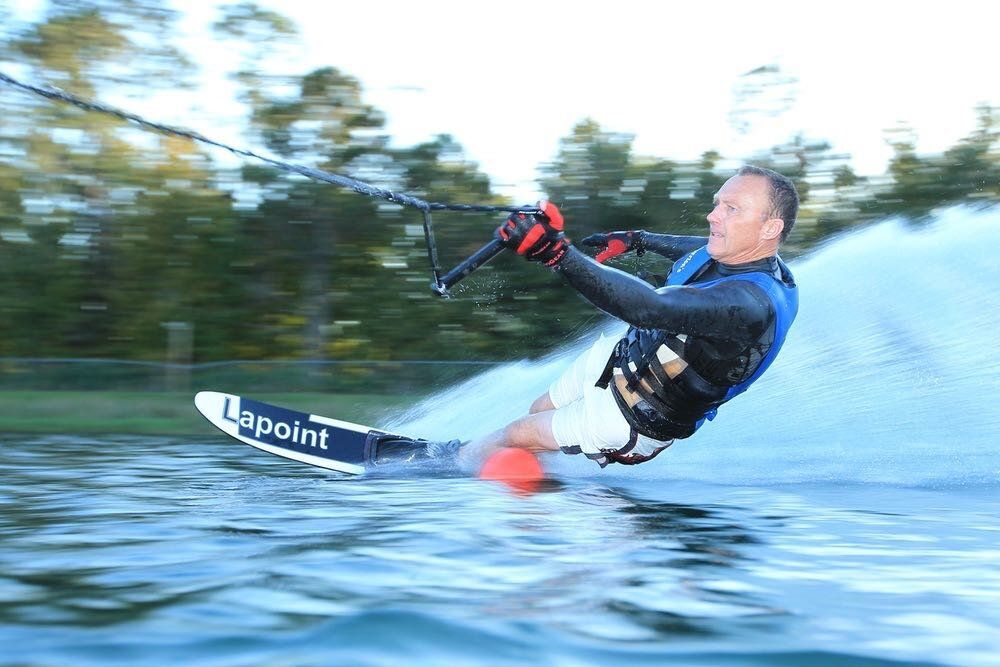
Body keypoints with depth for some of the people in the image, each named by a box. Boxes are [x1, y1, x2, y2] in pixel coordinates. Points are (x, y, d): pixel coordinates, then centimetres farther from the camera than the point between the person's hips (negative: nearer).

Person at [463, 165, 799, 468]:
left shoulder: (751, 303, -40)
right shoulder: (740, 251, -12)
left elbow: (651, 307, -54)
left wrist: (556, 253, -61)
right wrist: (637, 240, 27)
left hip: (636, 420, -7)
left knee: (518, 434, 7)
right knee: (539, 411, 23)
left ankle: (461, 459, 35)